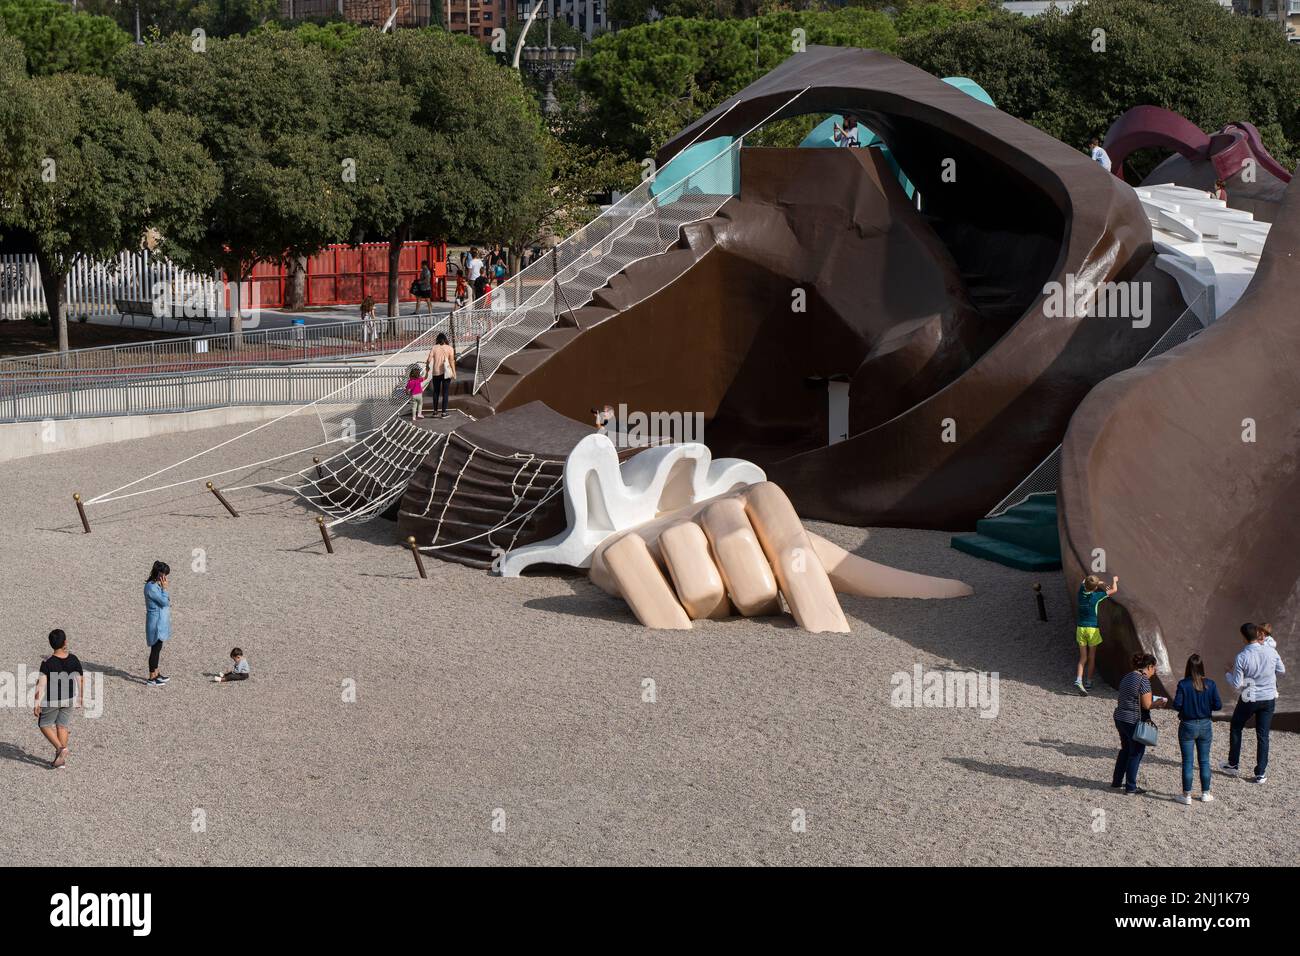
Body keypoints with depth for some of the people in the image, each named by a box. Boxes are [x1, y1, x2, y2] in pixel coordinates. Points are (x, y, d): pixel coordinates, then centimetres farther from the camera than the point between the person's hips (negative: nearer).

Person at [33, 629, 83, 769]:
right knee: (62, 726, 17)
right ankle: (62, 758, 19)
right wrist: (80, 697, 15)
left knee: (44, 725, 15)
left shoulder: (47, 662, -20)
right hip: (70, 698, 4)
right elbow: (81, 678, 0)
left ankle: (61, 748, -2)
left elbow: (41, 683, -25)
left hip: (52, 700, -4)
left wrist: (37, 703, -21)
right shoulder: (73, 659, -9)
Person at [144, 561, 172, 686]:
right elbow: (164, 602, -22)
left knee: (157, 648, 18)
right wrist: (164, 588, -17)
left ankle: (156, 673, 28)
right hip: (156, 622, -10)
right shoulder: (151, 587, -21)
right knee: (155, 648, -5)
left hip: (160, 622, 10)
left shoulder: (156, 585, 10)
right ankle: (151, 678, 1)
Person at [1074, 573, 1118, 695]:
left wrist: (1098, 583, 21)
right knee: (1092, 657, 11)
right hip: (1093, 629, -3)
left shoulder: (1081, 593, -1)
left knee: (1082, 657, 5)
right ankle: (1088, 682, 17)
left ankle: (1078, 680, -13)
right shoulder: (1096, 596, -12)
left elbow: (1084, 582, 21)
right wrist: (1114, 581, 16)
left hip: (1080, 628, 4)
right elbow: (1114, 590, -3)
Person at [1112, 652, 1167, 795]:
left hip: (1120, 718, 8)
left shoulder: (1127, 677, 10)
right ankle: (1130, 788, 11)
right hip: (1135, 722, -8)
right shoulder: (1144, 680, -17)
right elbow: (1147, 705, -19)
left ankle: (1116, 782, 30)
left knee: (1125, 749, 23)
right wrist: (1159, 703, 0)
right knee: (1136, 753, 5)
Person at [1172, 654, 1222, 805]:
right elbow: (1218, 705, -7)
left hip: (1188, 726, -2)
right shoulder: (1210, 684, -7)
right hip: (1205, 725, 2)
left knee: (1187, 761, 4)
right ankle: (1205, 794, 20)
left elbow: (1177, 705, -17)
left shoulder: (1183, 684, -15)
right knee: (1204, 761, 14)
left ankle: (1187, 796, 6)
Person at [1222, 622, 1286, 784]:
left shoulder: (1241, 657, -20)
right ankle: (1261, 773, 10)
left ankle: (1232, 766, 27)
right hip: (1269, 698, 3)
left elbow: (1236, 684, -15)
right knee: (1263, 735, 10)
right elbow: (1282, 670, 6)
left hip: (1249, 699, -2)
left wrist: (1229, 673, 4)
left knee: (1235, 729, 19)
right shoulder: (1271, 652, -11)